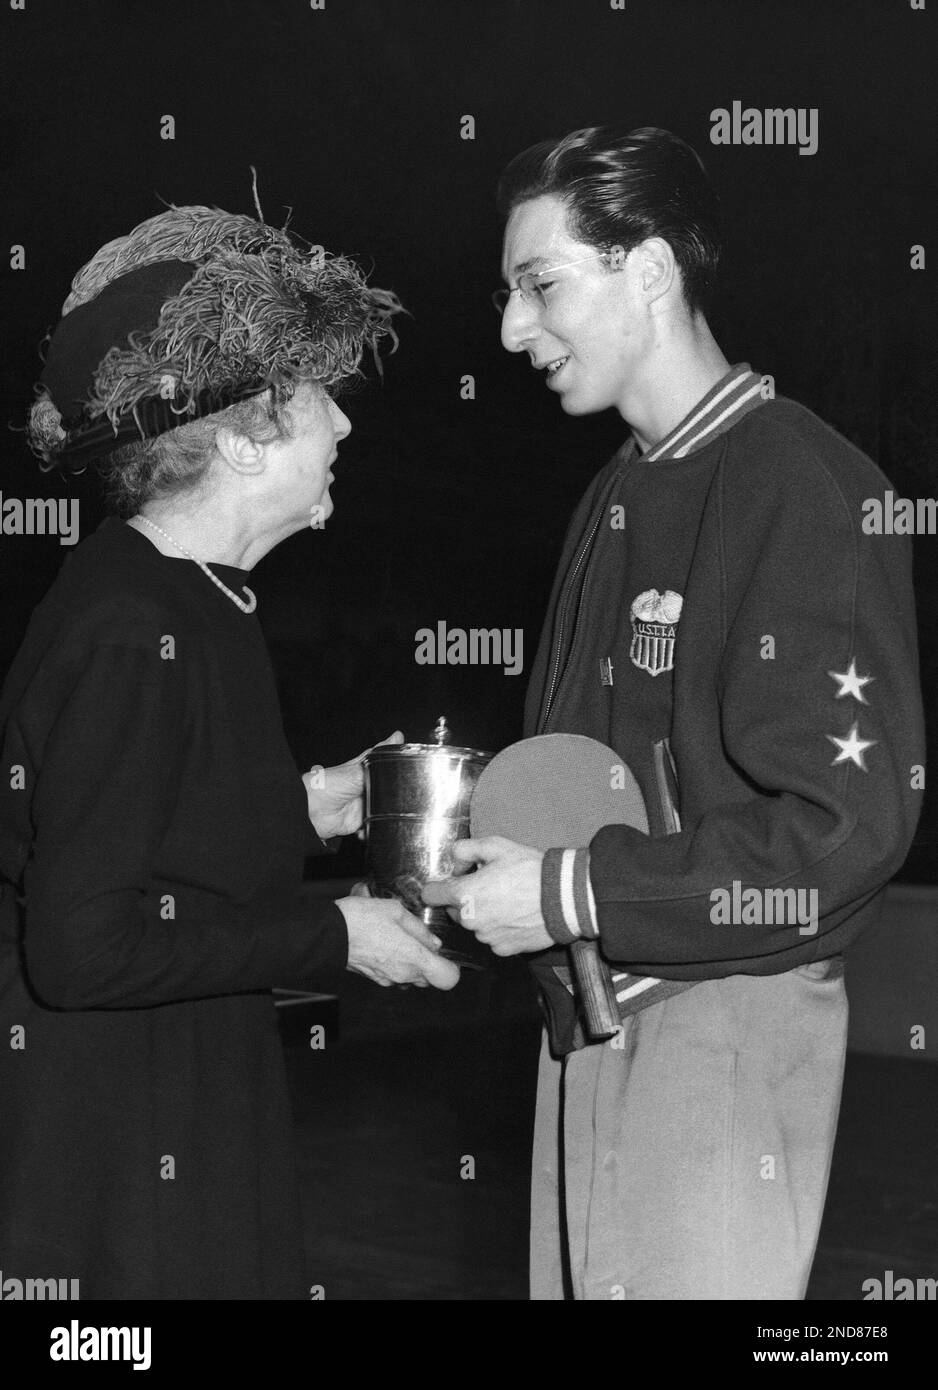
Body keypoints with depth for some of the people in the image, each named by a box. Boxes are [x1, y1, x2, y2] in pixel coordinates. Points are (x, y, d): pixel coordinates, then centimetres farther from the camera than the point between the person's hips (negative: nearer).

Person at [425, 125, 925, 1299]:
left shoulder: (803, 491, -14)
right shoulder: (617, 498, 15)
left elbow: (843, 824, -20)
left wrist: (571, 896, -19)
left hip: (726, 1021, -8)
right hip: (588, 1012, 8)